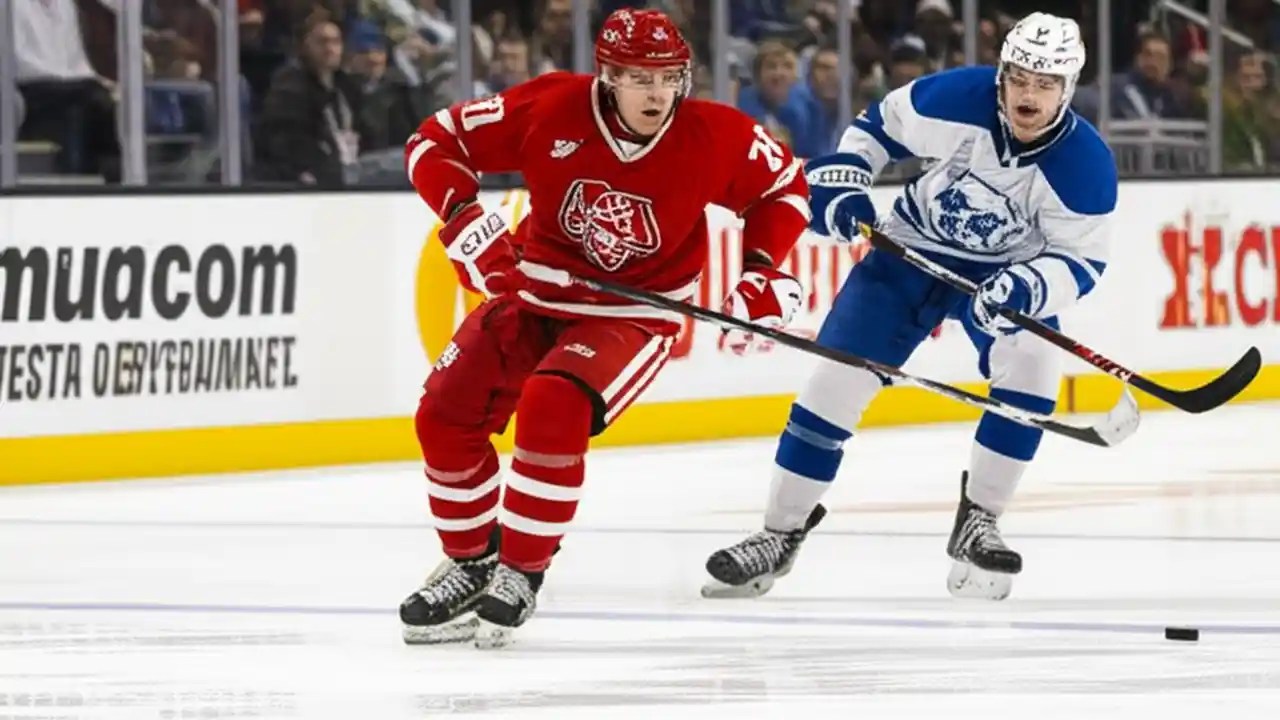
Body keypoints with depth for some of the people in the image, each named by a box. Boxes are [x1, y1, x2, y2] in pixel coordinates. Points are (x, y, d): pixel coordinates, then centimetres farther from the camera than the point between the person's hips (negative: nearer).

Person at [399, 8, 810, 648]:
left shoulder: (714, 137, -17)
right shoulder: (550, 109, -19)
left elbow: (783, 185, 2)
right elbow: (436, 142, -10)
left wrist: (763, 271, -9)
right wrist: (462, 218, -25)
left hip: (634, 313, -3)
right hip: (536, 292, 3)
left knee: (552, 409, -29)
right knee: (446, 413, -6)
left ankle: (520, 575, -14)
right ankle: (469, 566, 16)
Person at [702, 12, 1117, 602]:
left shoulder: (1085, 166, -25)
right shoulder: (955, 100, -25)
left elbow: (1081, 261, -19)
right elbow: (881, 125, -5)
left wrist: (1028, 289, -38)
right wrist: (841, 180, -18)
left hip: (1008, 269, 0)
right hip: (911, 248, 0)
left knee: (1031, 369, -25)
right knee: (838, 377, -9)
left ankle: (977, 526, -10)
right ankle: (780, 533, 2)